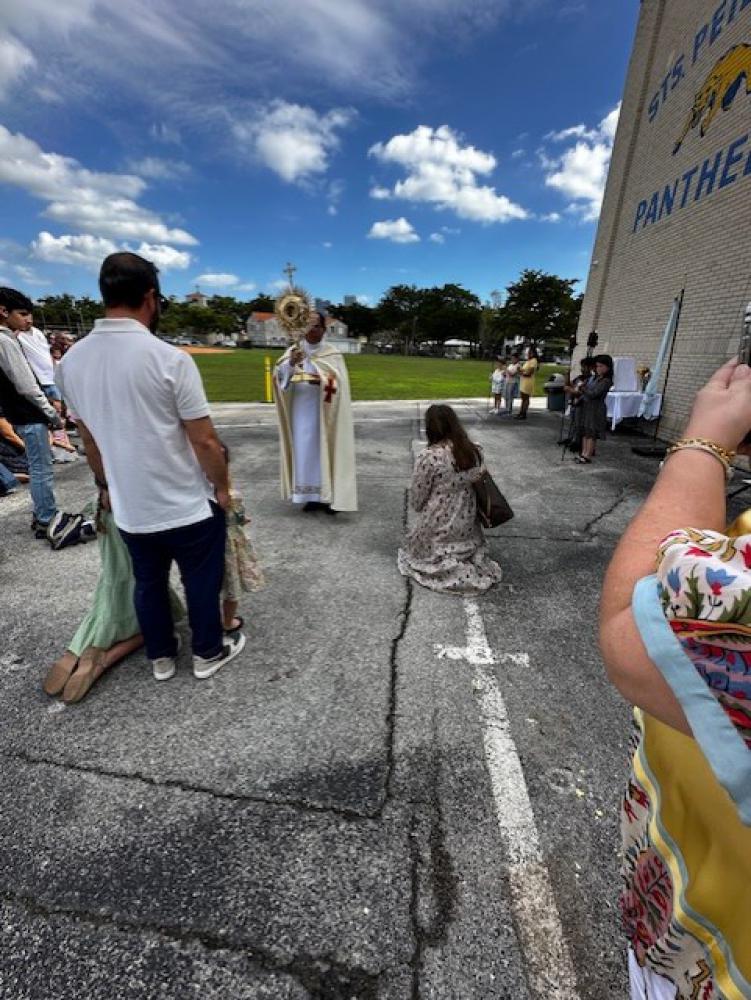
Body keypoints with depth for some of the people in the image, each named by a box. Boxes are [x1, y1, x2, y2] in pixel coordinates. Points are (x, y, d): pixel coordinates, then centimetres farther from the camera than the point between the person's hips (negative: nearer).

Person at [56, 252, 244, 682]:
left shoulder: (71, 360, 1)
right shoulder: (169, 358, -19)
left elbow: (89, 437, 11)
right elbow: (204, 440, -18)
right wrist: (222, 486, -2)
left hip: (128, 507, 6)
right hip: (187, 505, -5)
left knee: (148, 583, 22)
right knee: (201, 583, 15)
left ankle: (161, 657, 41)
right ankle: (209, 652, 35)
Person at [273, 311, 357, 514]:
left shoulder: (332, 355, 1)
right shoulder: (292, 351, 6)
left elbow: (336, 382, -15)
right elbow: (280, 376, -9)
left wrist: (309, 362, -27)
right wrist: (291, 364, -30)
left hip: (322, 411, -2)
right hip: (300, 410, 3)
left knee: (324, 450, 1)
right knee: (304, 451, 5)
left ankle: (329, 495, 10)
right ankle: (312, 496, 15)